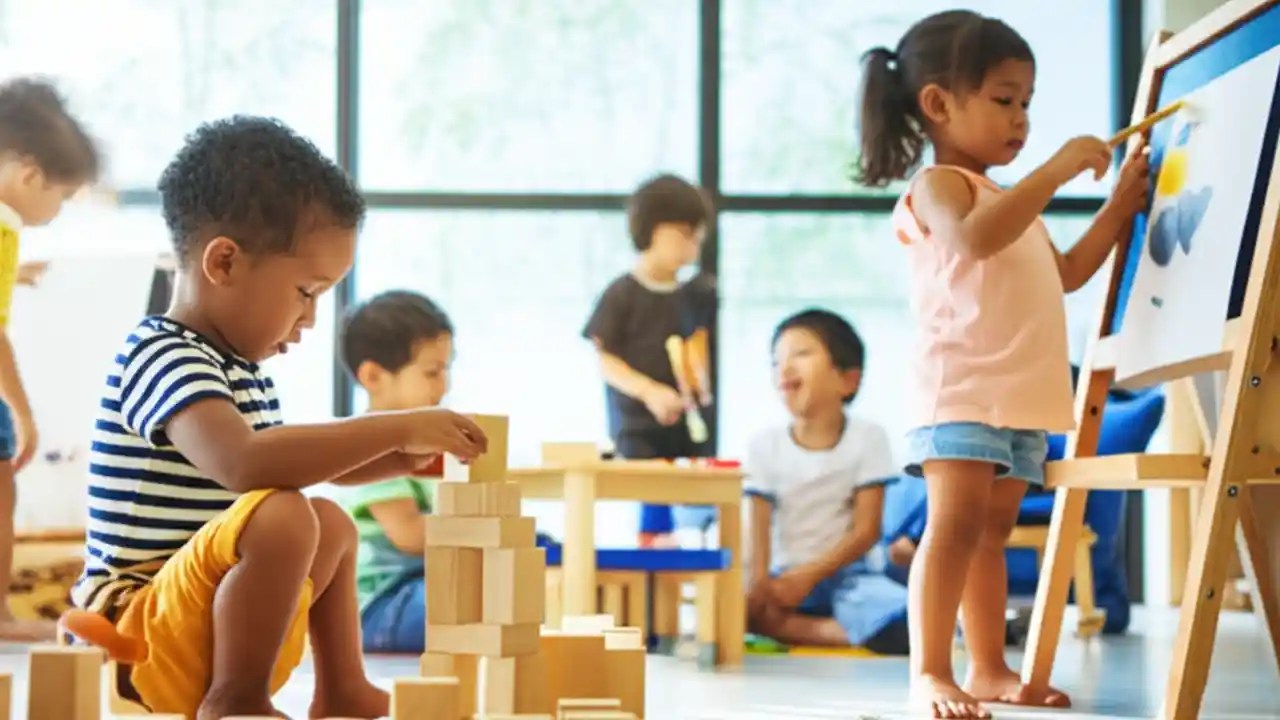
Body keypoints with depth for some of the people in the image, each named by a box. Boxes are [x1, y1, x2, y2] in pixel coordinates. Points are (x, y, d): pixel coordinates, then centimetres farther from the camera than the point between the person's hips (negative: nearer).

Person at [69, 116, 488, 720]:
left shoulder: (237, 367, 12)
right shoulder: (163, 358, -18)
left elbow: (299, 462, 30)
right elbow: (242, 462, -37)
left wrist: (402, 458, 15)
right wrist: (396, 428, -31)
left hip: (203, 622, 11)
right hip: (137, 640, -11)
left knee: (331, 523, 29)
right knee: (281, 516, -33)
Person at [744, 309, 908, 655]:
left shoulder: (867, 438, -4)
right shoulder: (765, 445, 2)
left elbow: (866, 531, -7)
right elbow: (759, 529, -8)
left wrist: (810, 574, -18)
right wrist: (760, 584, -27)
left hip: (850, 574, -1)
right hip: (787, 576, 2)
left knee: (906, 626, -33)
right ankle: (860, 633, -24)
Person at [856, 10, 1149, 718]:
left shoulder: (1014, 200, 24)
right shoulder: (938, 185, -5)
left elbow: (1064, 273, 31)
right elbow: (975, 236, -27)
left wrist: (1119, 207, 23)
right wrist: (1057, 169, -25)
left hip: (1022, 397, 9)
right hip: (960, 391, -9)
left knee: (993, 530, 11)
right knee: (955, 524, -16)